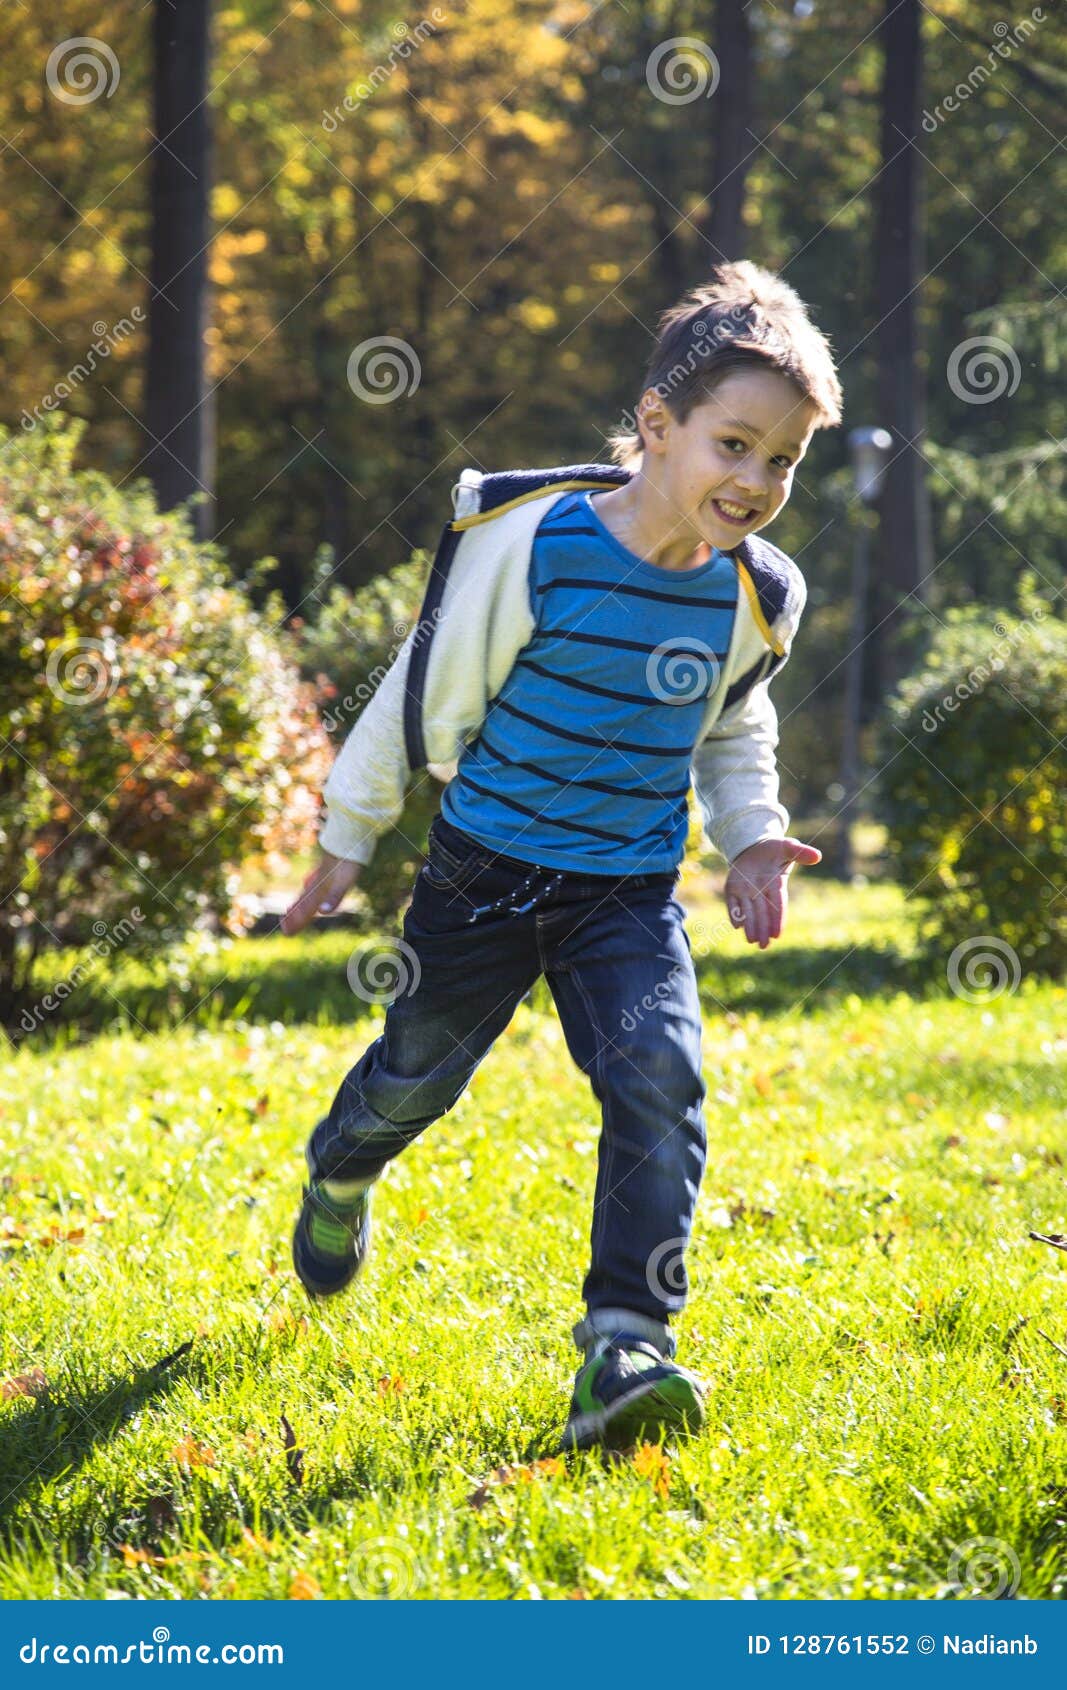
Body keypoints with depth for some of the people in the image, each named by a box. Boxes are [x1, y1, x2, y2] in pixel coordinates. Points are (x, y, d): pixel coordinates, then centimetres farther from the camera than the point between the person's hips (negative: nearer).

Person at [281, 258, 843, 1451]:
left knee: (659, 1077, -19)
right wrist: (349, 835, 0)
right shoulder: (536, 545, -20)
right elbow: (431, 691, -8)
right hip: (489, 867, -2)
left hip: (631, 889, 2)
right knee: (418, 1072, 15)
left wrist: (751, 836, 0)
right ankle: (339, 1176, 51)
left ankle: (625, 1347, -18)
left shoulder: (758, 597, -5)